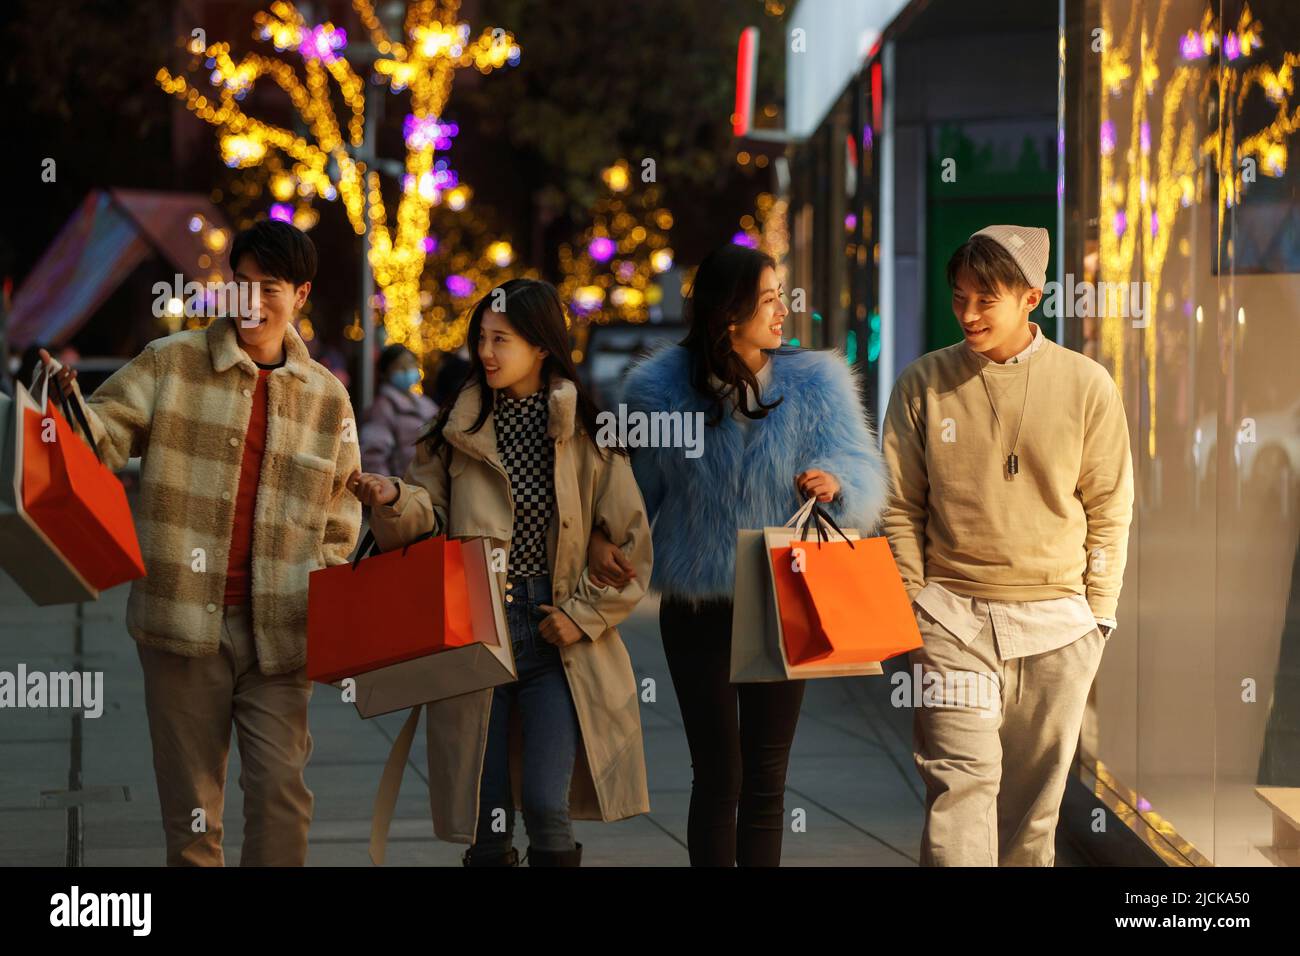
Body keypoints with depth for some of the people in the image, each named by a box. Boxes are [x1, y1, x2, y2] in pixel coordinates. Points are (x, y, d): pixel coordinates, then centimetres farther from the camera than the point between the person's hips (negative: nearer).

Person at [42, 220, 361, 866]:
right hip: (185, 619, -1)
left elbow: (339, 523, 15)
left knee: (281, 790, -5)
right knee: (191, 800, 4)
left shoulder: (327, 397, 9)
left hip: (277, 634, 1)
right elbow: (105, 438, -4)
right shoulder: (174, 363, 4)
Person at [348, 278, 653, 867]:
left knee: (546, 805, -12)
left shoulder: (585, 433, 1)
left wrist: (585, 614, -4)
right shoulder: (456, 430, 8)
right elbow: (427, 519, 2)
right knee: (485, 817, 3)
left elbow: (632, 542, 3)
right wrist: (393, 501, -19)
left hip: (553, 640, -2)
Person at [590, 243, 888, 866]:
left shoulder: (814, 386, -1)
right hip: (696, 608, -1)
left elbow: (865, 480, -7)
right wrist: (601, 536, -13)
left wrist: (835, 483, -30)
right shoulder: (660, 391, -4)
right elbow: (631, 484, 6)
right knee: (717, 774, -1)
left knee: (766, 778, 7)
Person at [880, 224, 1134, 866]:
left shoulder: (1086, 386, 1)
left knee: (1035, 792, 7)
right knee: (961, 779, -12)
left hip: (1056, 620, 1)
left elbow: (1110, 511, 7)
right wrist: (911, 609, 1)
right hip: (952, 615, -1)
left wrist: (1098, 615, 4)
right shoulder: (924, 384, 2)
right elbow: (901, 508, 7)